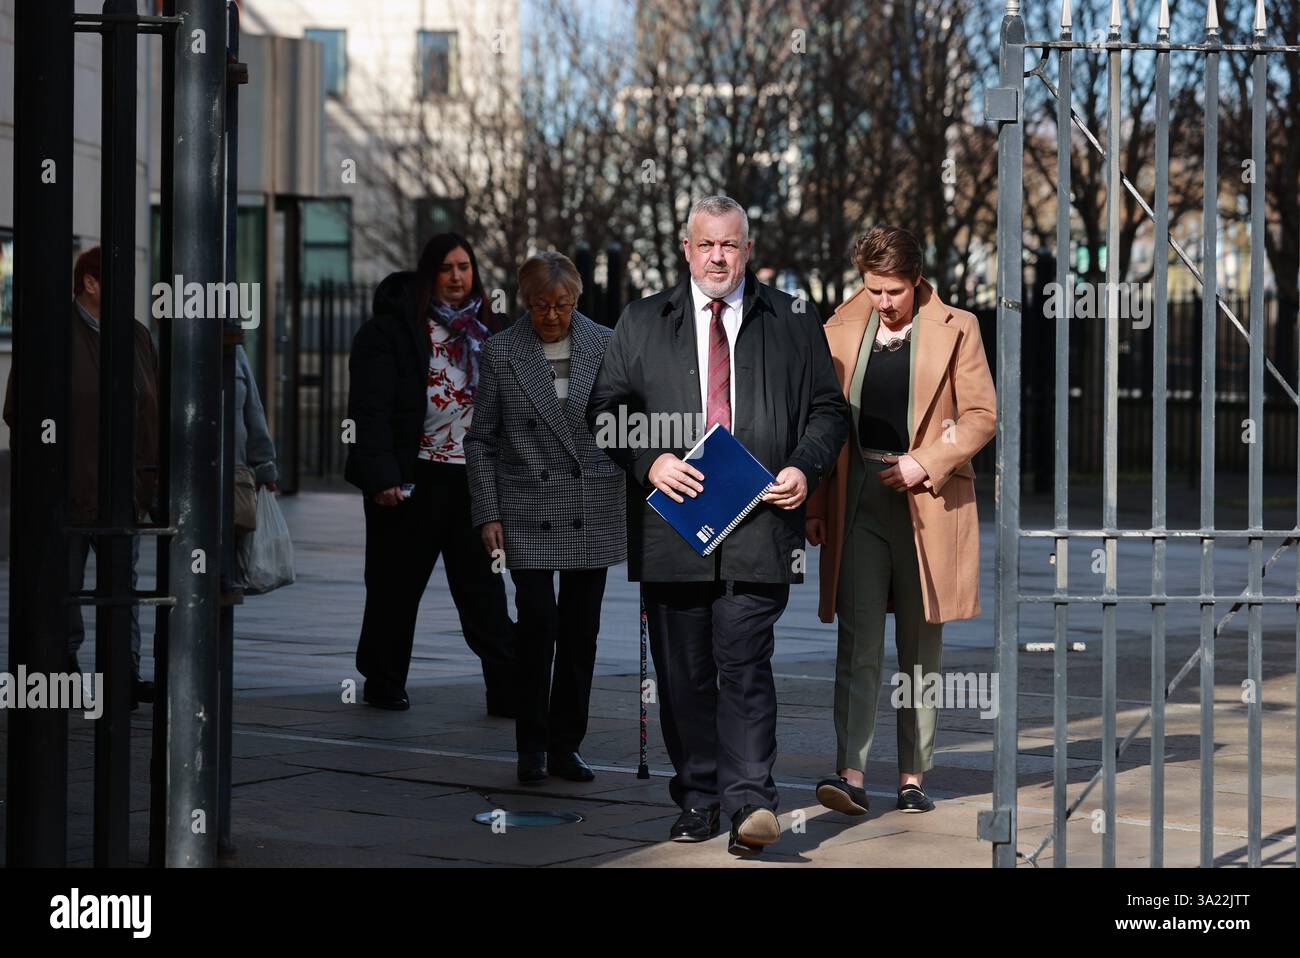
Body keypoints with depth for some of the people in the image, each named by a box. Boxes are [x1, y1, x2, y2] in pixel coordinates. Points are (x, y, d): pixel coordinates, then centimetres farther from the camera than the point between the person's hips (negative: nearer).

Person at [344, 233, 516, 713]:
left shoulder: (485, 330, 13)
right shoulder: (394, 328, -5)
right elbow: (370, 408, -11)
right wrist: (381, 476, -19)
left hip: (473, 480, 4)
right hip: (413, 479, -4)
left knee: (483, 588, -1)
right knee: (396, 585, 7)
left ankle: (508, 689, -5)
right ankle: (383, 684, 22)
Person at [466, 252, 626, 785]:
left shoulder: (605, 347, 4)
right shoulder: (499, 353, 0)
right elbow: (481, 440, 3)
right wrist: (488, 514, -4)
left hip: (593, 514, 2)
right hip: (528, 512, -2)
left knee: (581, 631, 5)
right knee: (538, 619, -12)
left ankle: (565, 746, 15)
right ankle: (532, 746, 3)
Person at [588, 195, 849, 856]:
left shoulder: (794, 323, 11)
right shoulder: (641, 323, 13)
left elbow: (828, 410, 13)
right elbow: (606, 409, 10)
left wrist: (805, 467, -5)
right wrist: (649, 460, -7)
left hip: (759, 522, -2)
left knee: (744, 664, -11)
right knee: (682, 672, 6)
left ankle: (750, 802, -12)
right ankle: (698, 801, 15)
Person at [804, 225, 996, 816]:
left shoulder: (955, 330, 3)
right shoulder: (841, 332, 9)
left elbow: (981, 415, 1)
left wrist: (926, 463, -12)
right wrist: (814, 505, 7)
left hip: (926, 503, -1)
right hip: (857, 504, 1)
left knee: (922, 650, 6)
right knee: (858, 642, -9)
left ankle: (913, 776, 13)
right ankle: (850, 774, -14)